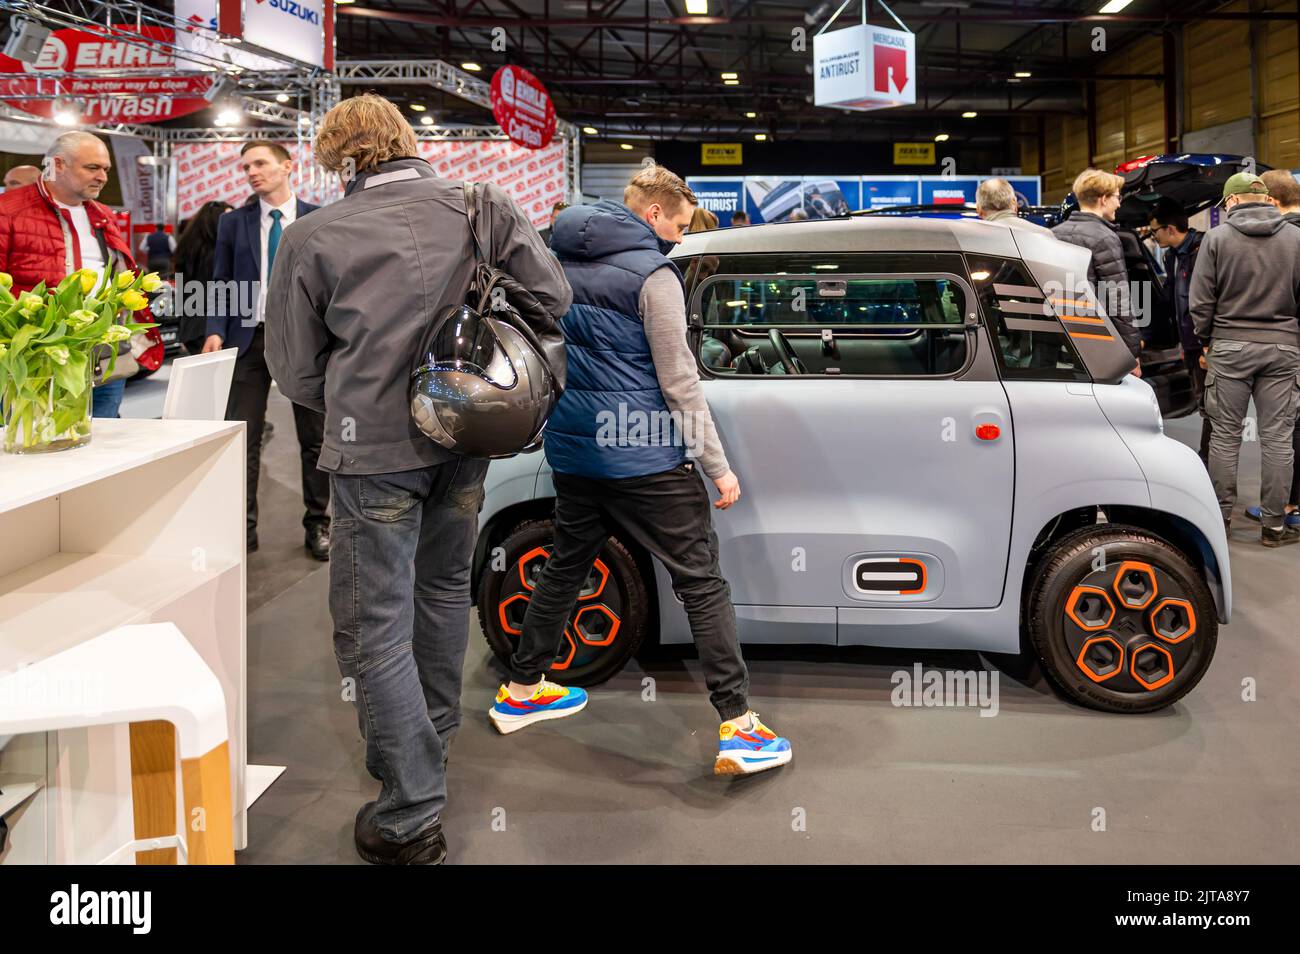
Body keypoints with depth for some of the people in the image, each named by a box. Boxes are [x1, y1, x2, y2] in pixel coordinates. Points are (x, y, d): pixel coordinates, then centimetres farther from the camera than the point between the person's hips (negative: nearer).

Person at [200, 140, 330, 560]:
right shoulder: (233, 222, 8)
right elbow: (221, 283, 9)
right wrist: (216, 330, -5)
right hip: (250, 337, 2)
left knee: (314, 438, 7)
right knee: (241, 437, 1)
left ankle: (317, 525, 19)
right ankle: (243, 527, 11)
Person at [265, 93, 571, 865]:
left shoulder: (315, 237, -7)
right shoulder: (486, 207, 0)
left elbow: (298, 368, -2)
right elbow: (552, 296, 3)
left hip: (375, 451, -5)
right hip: (465, 440, 5)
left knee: (376, 628, 3)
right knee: (444, 591, 23)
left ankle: (413, 817, 6)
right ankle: (429, 752, 41)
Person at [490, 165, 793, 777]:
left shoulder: (561, 264, 10)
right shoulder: (650, 273, -12)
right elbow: (679, 381, -13)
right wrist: (717, 466, -9)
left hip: (572, 450, 8)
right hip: (641, 457, -7)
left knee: (564, 566, 22)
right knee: (702, 585, -2)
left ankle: (519, 691, 33)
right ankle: (738, 730, -3)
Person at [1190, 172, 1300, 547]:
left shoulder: (1217, 238, -4)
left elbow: (1201, 301, -3)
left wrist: (1206, 340, 11)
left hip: (1229, 347, -1)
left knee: (1225, 434, 8)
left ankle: (1220, 516, 14)